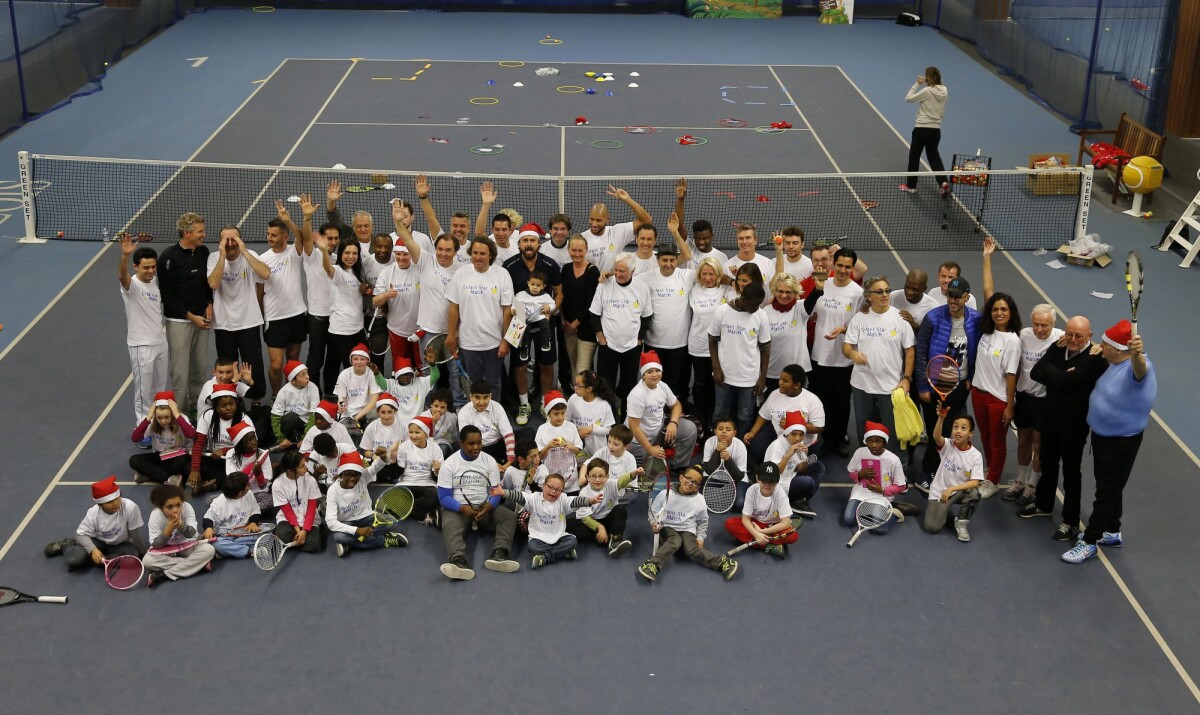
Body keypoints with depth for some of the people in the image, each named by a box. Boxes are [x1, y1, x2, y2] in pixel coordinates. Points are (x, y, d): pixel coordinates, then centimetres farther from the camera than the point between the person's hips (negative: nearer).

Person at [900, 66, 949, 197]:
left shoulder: (926, 91, -15)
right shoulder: (943, 91, 4)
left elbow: (908, 98, -6)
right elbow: (942, 113, 12)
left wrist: (917, 84, -2)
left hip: (922, 129, -6)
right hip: (936, 129, 6)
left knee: (914, 156, 11)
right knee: (934, 156, 16)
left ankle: (911, 185, 22)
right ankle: (944, 182, -4)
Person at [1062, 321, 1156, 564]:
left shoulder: (1137, 367, -29)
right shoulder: (1115, 363, -1)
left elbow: (1140, 368, -58)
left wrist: (1137, 353, -78)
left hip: (1121, 443, -9)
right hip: (1102, 436, 9)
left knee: (1107, 492, 4)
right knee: (1109, 488, 22)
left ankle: (1089, 542, 15)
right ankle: (1112, 533, 39)